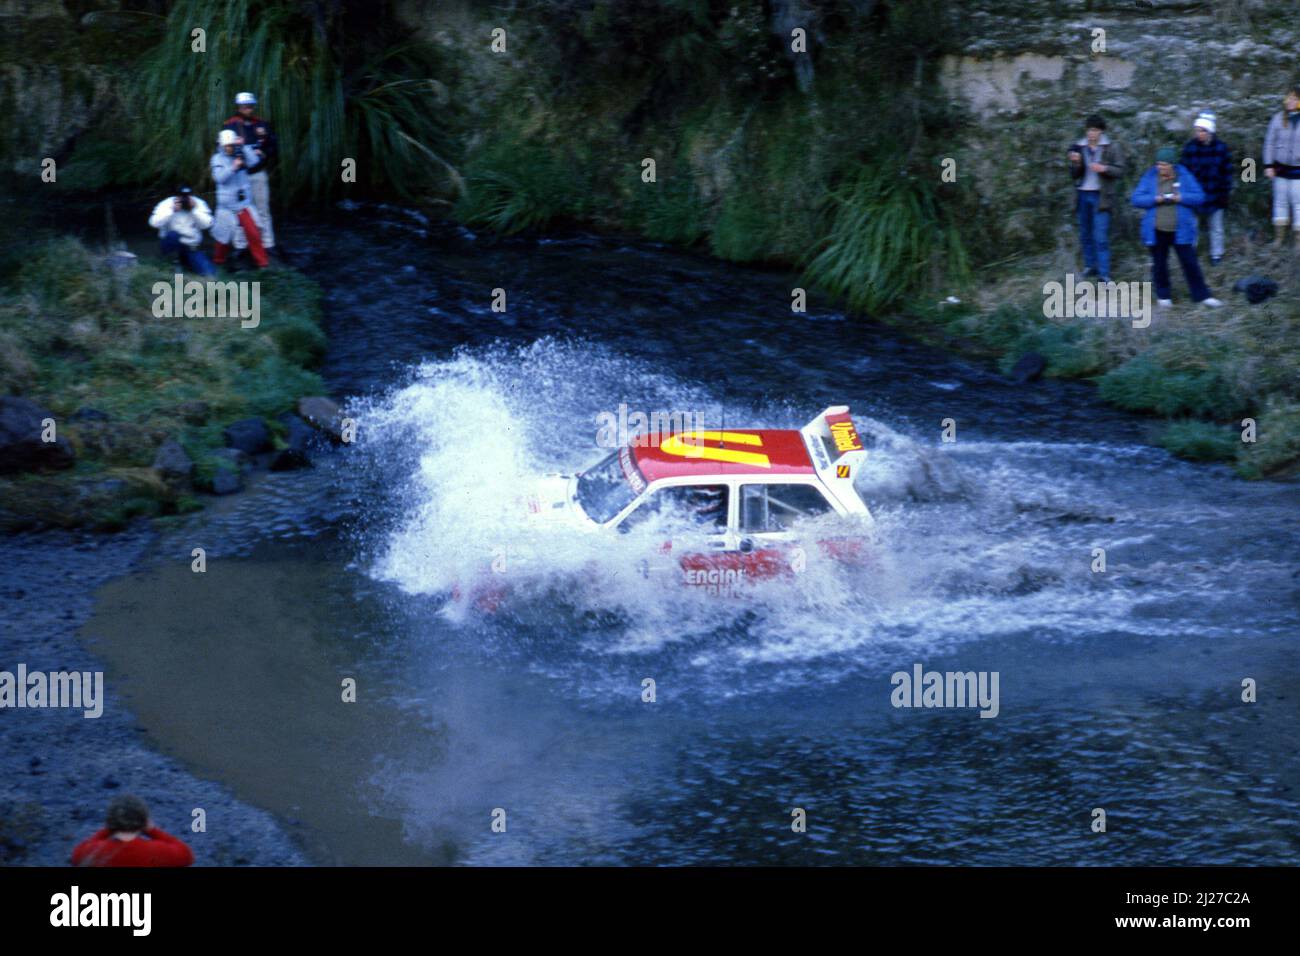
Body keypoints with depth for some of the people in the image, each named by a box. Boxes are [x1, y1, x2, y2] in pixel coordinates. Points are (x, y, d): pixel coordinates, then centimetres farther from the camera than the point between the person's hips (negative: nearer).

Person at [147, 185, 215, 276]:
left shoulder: (198, 204, -1)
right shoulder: (167, 204, -7)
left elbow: (206, 224, -12)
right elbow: (155, 223, -20)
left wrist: (195, 209, -20)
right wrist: (172, 210, -24)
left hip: (191, 248, 2)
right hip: (171, 244, -2)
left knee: (209, 273, -15)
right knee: (172, 235, -40)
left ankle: (184, 261, 13)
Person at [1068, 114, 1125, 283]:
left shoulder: (1112, 147, -3)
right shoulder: (1079, 148, 8)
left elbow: (1120, 170, -4)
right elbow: (1074, 175, 10)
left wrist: (1104, 169, -20)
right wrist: (1075, 163, -11)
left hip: (1101, 196, -5)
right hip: (1083, 195, 5)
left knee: (1101, 237, -11)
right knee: (1085, 235, 11)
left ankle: (1104, 274, -11)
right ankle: (1091, 266, 25)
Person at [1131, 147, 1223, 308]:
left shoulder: (1185, 176, -2)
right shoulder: (1149, 177, 0)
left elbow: (1199, 197, -3)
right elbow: (1137, 199, -3)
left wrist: (1180, 198, -18)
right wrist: (1155, 199, -19)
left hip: (1181, 230, -1)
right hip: (1157, 231, 1)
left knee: (1190, 263, 0)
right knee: (1159, 264, 9)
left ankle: (1202, 295, 6)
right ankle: (1163, 296, 24)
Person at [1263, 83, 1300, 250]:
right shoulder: (1278, 119, -3)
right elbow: (1269, 142, 3)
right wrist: (1268, 165, -1)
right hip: (1280, 167, 2)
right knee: (1280, 200, 10)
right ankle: (1279, 236, 21)